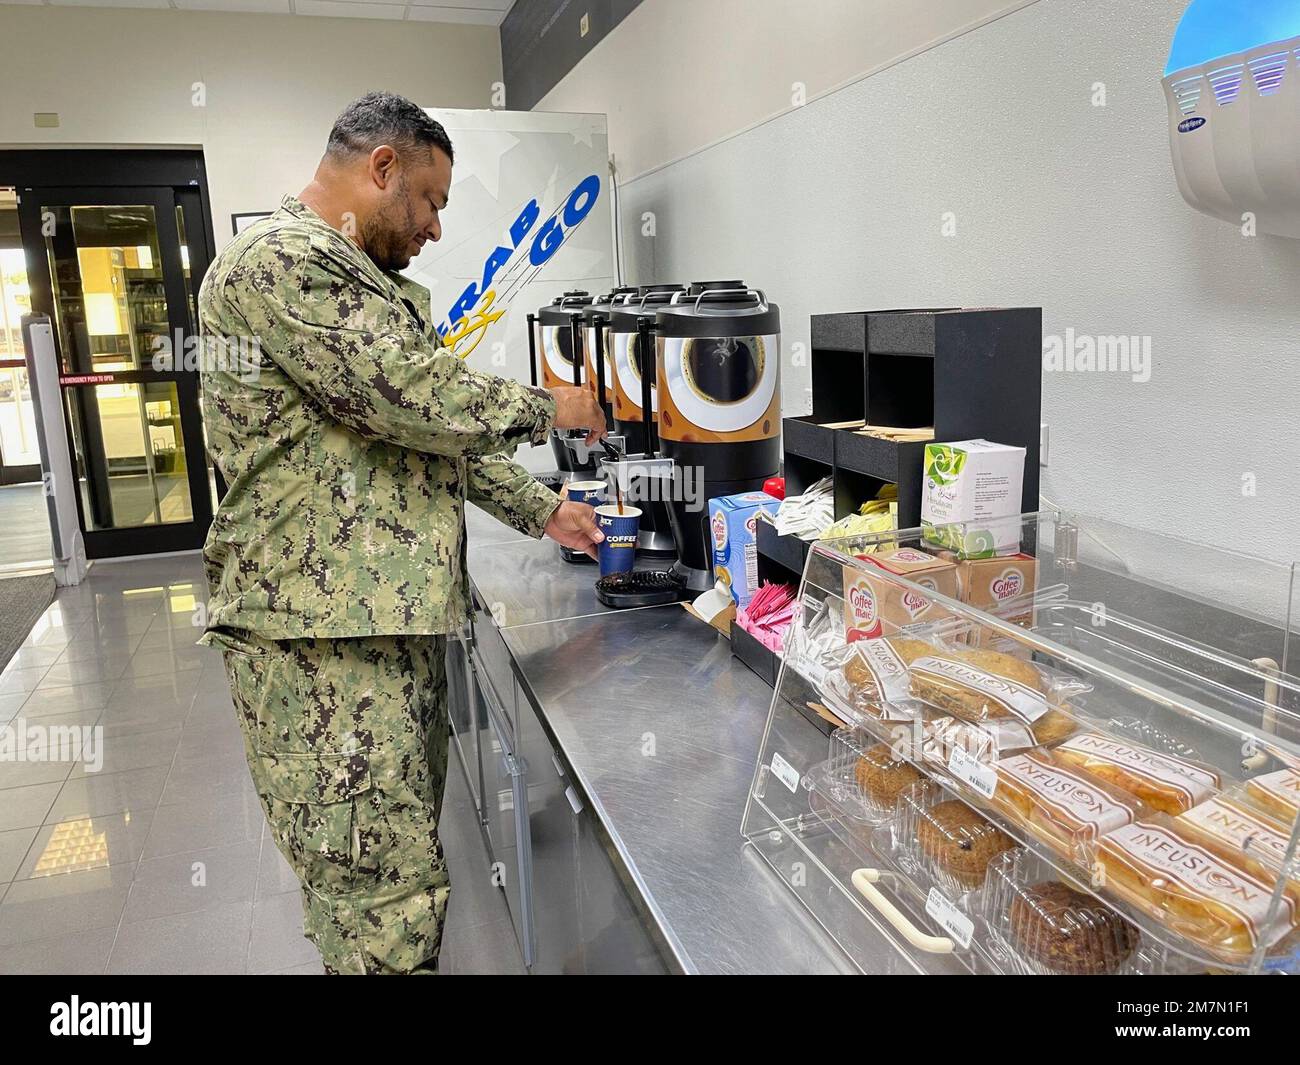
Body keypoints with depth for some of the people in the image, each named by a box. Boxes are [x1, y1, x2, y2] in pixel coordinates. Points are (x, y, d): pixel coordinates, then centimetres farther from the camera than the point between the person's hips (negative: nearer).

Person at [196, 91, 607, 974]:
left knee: (401, 859, 17)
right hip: (323, 634, -10)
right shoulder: (278, 262, -12)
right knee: (391, 896, -4)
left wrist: (540, 510, 17)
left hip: (403, 614, 10)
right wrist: (548, 408, -5)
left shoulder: (366, 281, 22)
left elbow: (430, 427, 23)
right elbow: (417, 398, -21)